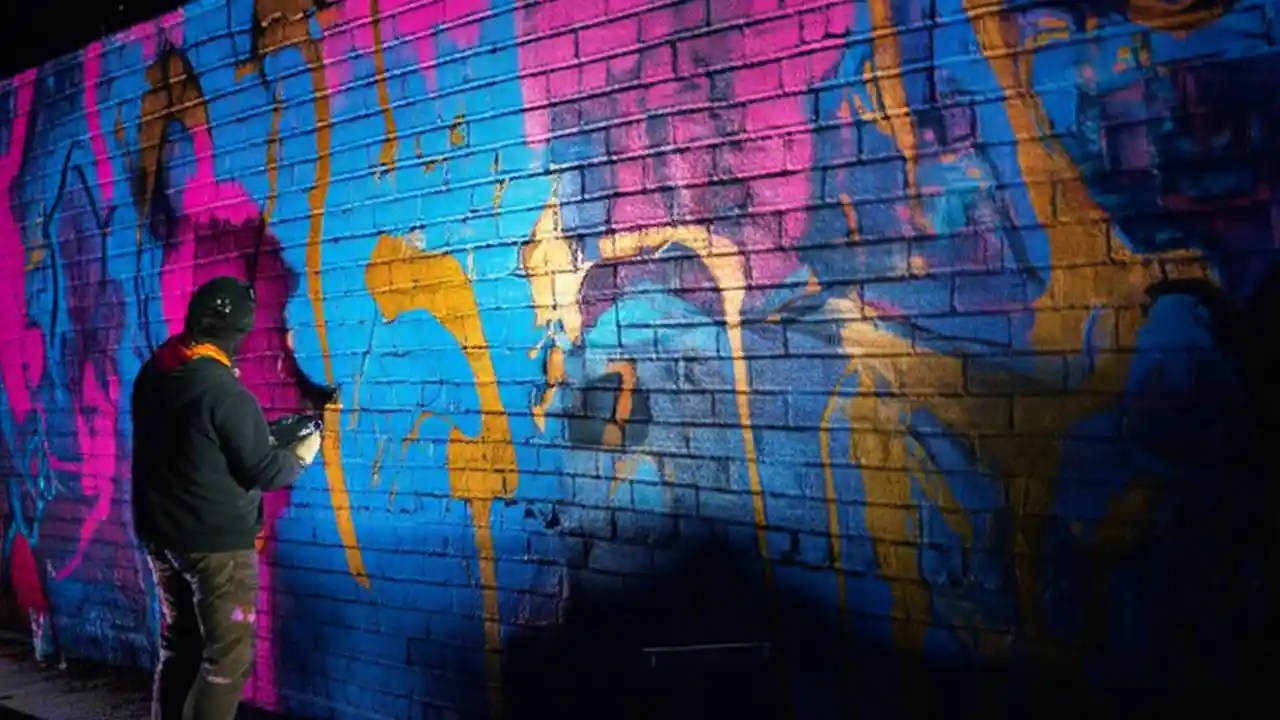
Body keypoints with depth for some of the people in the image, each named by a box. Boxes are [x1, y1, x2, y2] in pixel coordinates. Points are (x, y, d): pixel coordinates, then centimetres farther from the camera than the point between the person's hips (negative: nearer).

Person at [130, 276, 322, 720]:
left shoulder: (152, 375, 5)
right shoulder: (226, 392, -21)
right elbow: (263, 472, -16)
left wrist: (262, 436, 19)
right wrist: (301, 455, 4)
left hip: (159, 532, 8)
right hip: (216, 542, -8)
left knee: (178, 646, 18)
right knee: (228, 658, -1)